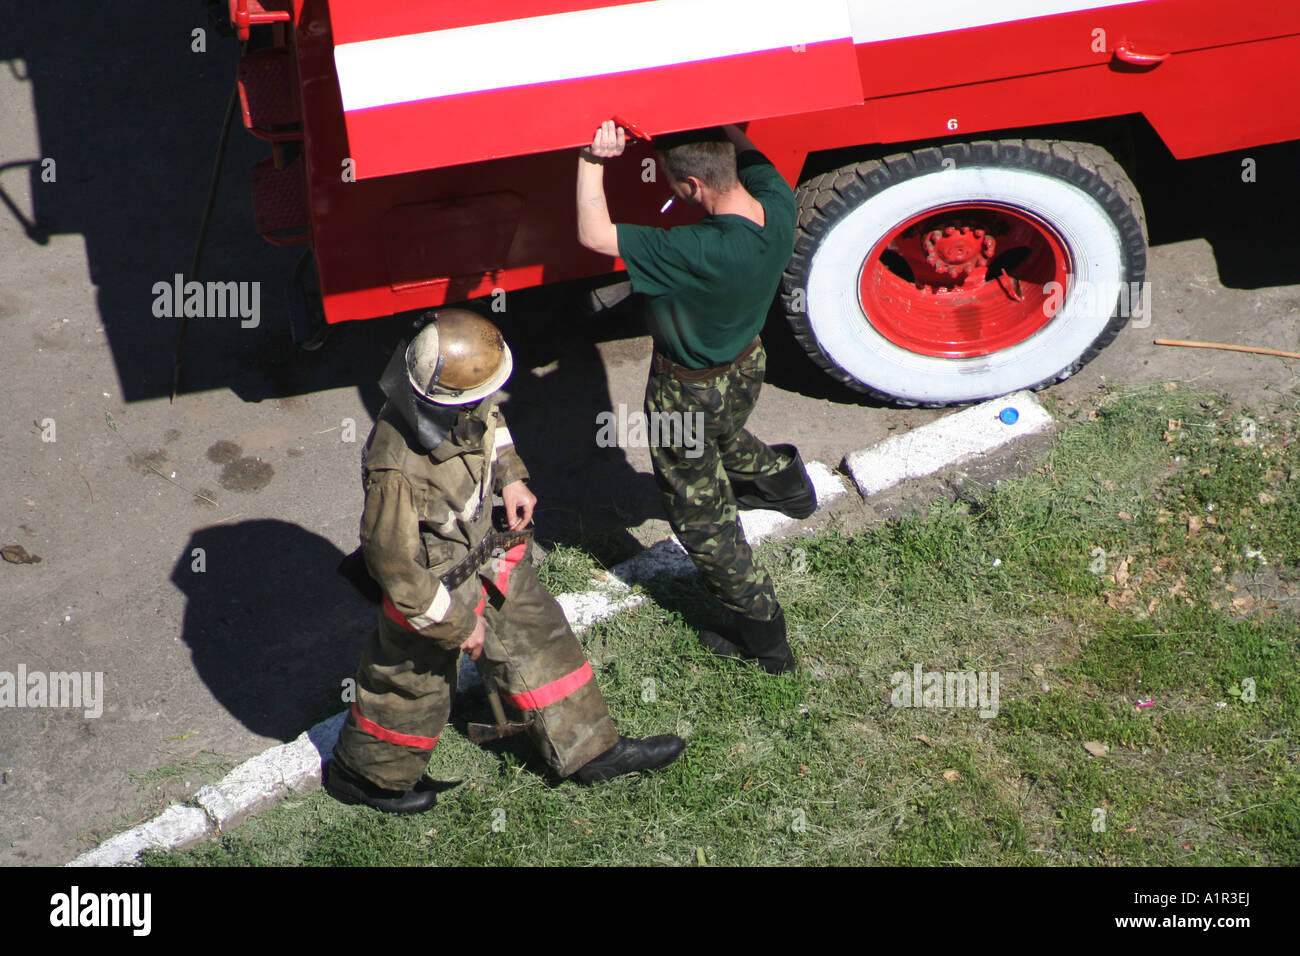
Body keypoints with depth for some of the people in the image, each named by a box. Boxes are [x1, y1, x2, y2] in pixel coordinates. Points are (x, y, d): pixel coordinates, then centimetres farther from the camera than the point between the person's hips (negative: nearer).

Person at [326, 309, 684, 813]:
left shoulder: (449, 405, -21)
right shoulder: (396, 474, -43)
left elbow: (490, 424, 7)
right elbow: (398, 570, -30)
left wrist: (510, 477, -2)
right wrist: (456, 624, -19)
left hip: (484, 555, 7)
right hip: (434, 587, -7)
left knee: (538, 638, 18)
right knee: (414, 687, 17)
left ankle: (588, 749, 37)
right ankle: (364, 773, 46)